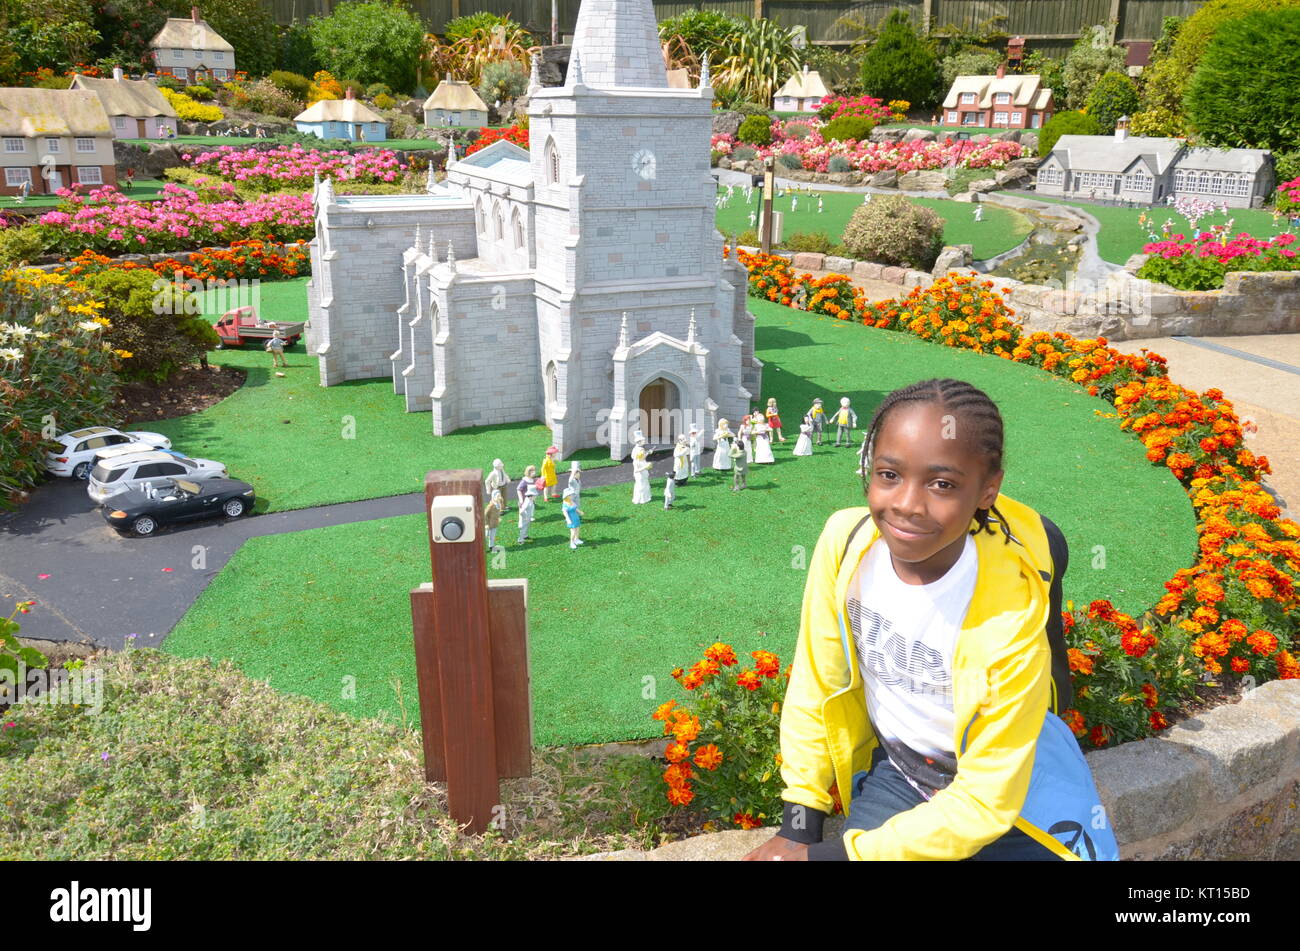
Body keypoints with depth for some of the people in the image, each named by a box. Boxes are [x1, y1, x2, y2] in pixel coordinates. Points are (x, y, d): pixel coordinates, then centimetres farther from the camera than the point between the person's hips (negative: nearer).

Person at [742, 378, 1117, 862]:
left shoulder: (1011, 616, -29)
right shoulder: (845, 540, -21)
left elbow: (984, 801, -22)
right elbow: (815, 685, -7)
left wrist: (826, 855, -22)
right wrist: (799, 824, -4)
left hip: (1006, 785, -2)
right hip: (894, 768, 2)